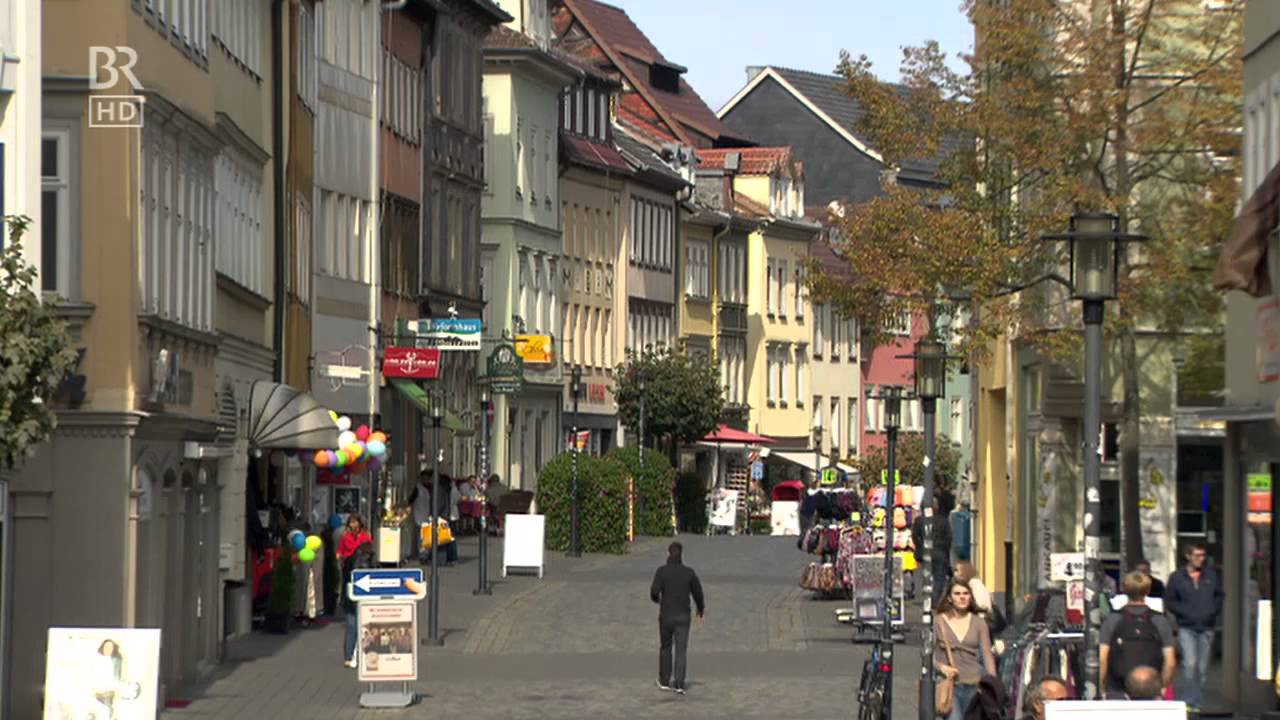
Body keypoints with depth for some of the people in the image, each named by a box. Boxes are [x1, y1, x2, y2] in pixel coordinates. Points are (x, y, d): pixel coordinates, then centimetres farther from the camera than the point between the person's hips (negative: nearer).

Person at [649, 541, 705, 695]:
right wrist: (701, 611, 22)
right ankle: (678, 684, -15)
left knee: (666, 648, 19)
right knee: (681, 651, -2)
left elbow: (654, 592, -15)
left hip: (666, 616, 0)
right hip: (683, 617, 0)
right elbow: (698, 594, 4)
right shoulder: (689, 572, -2)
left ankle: (664, 681, 28)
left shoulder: (662, 571, -7)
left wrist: (656, 599, 11)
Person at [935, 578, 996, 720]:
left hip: (974, 683, 3)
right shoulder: (939, 622, 4)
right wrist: (942, 667, -16)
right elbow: (929, 654, 4)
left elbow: (987, 654, 7)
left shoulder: (979, 623, 11)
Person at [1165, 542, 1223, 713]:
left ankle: (1196, 702, 15)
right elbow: (1169, 601, 4)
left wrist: (1214, 611, 1)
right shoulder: (1177, 577, 0)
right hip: (1186, 628, -3)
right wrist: (1184, 612, -9)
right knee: (1190, 664, -17)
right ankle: (1188, 701, -11)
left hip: (1207, 627, 3)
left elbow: (1220, 596, 17)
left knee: (1202, 668, 6)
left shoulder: (1212, 575, 7)